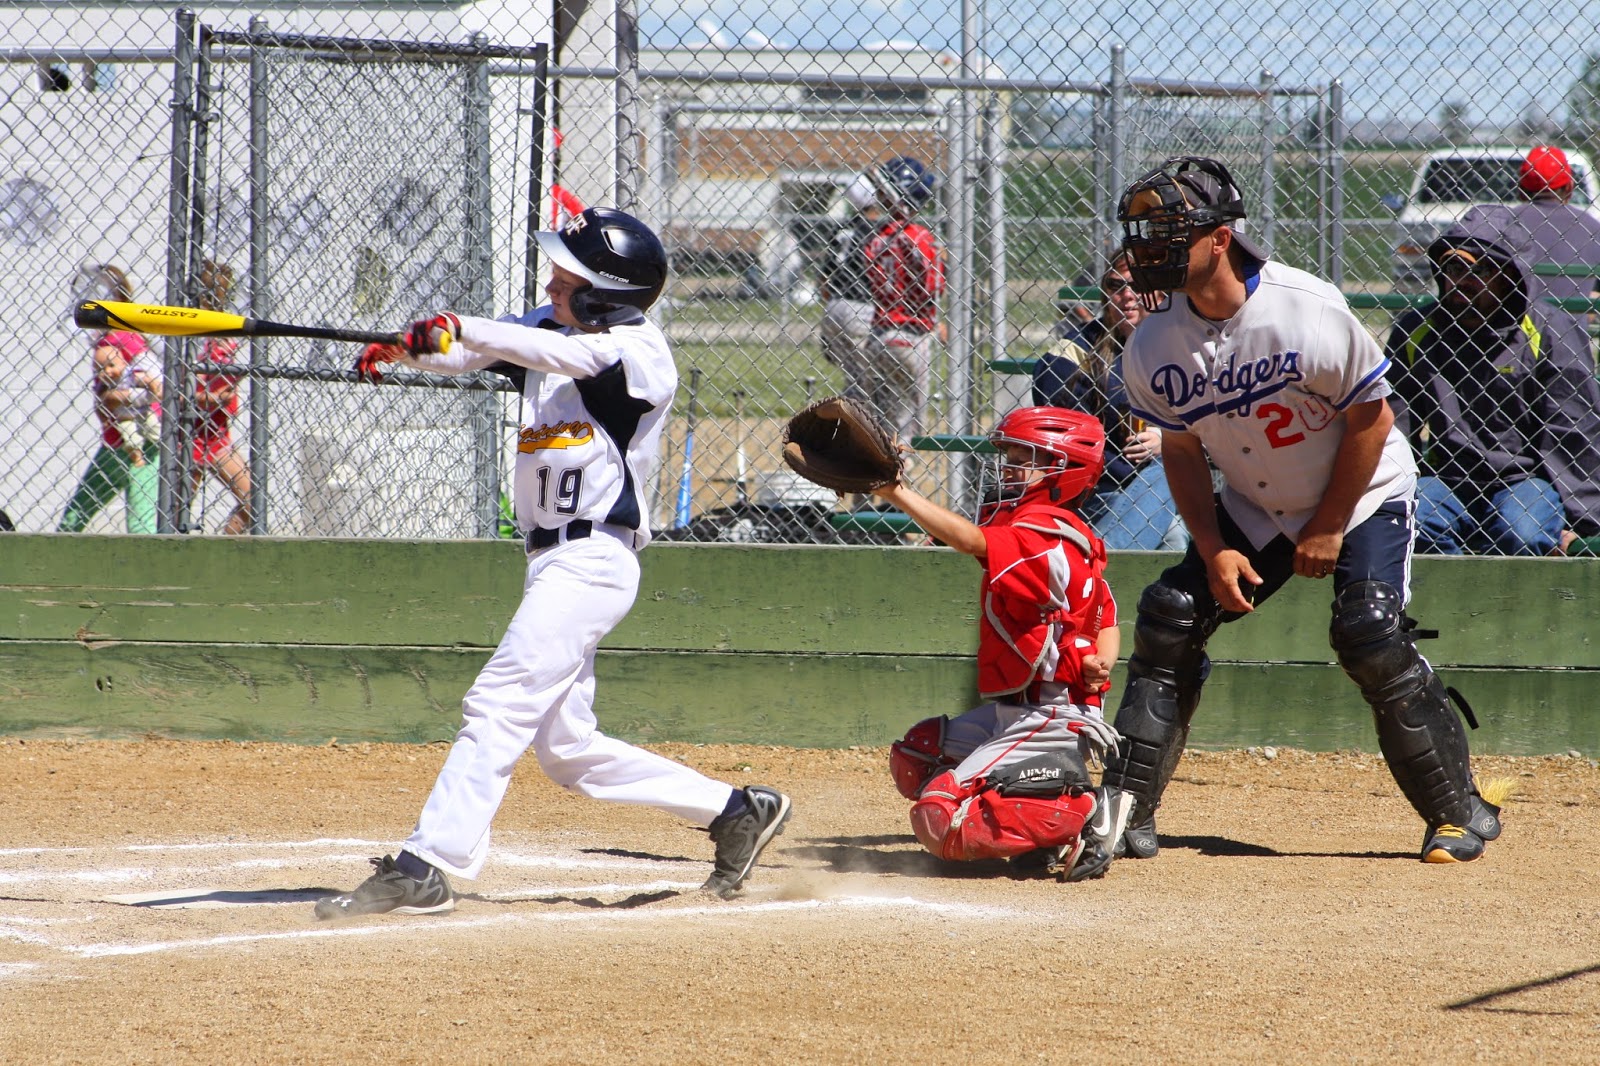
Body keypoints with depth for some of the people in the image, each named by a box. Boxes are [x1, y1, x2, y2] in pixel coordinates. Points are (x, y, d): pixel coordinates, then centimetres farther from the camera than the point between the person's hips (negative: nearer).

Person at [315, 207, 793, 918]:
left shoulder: (639, 350, -11)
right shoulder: (551, 329, 12)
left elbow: (566, 354, -29)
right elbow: (467, 352, 2)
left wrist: (457, 328, -36)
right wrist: (405, 350, -18)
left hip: (592, 559, -10)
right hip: (555, 563, 10)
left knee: (498, 704, -17)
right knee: (566, 748, 12)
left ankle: (425, 870, -21)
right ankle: (735, 811, 20)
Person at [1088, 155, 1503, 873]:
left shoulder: (1308, 311, -29)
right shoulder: (1153, 344, -13)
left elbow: (1371, 418, -19)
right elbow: (1182, 451, -1)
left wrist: (1329, 529, -16)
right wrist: (1213, 550, -12)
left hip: (1362, 495, -5)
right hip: (1253, 510, 5)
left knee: (1371, 637, -22)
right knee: (1168, 617, -8)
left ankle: (1460, 810, -7)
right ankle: (1122, 817, -3)